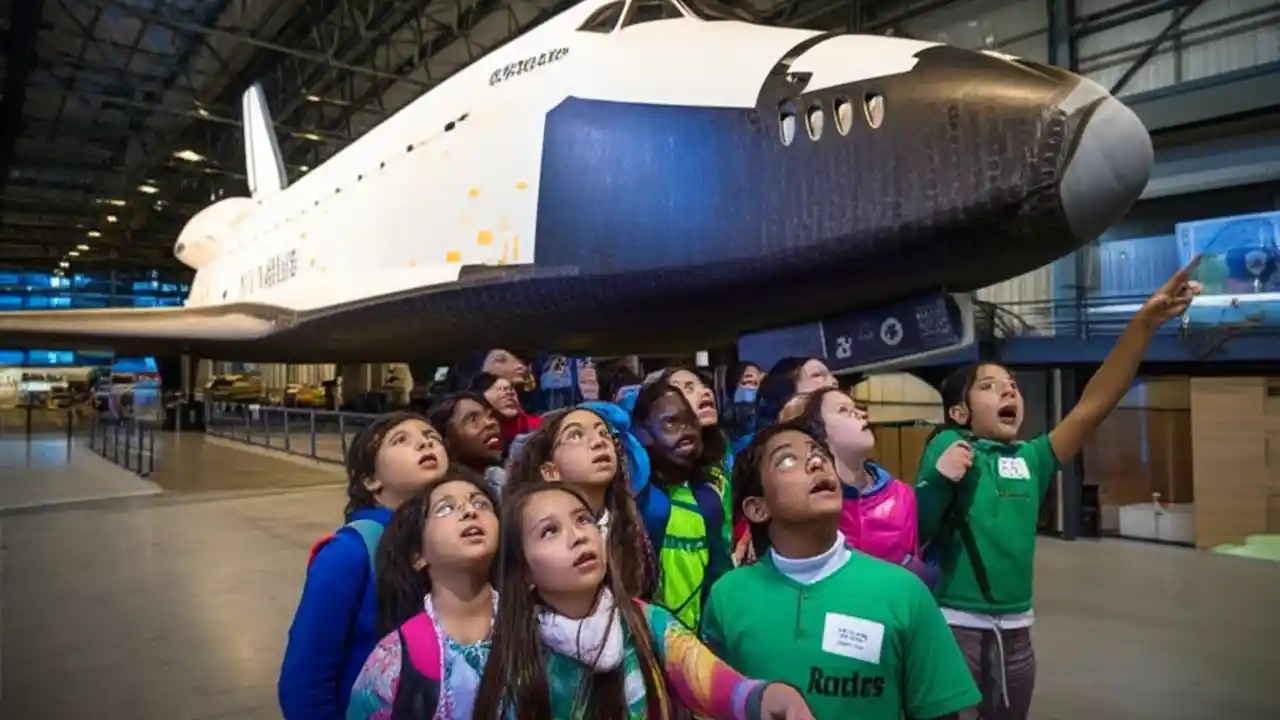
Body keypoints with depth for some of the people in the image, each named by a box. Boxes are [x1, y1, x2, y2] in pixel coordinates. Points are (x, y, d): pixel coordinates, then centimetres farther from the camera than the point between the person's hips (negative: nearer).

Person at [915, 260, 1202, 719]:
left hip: (1015, 632, 5)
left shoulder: (1032, 458, 6)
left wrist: (1144, 324, -14)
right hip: (953, 627, -5)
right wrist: (940, 479, -27)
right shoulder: (947, 445, -5)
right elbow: (913, 534, -9)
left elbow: (1094, 404, -5)